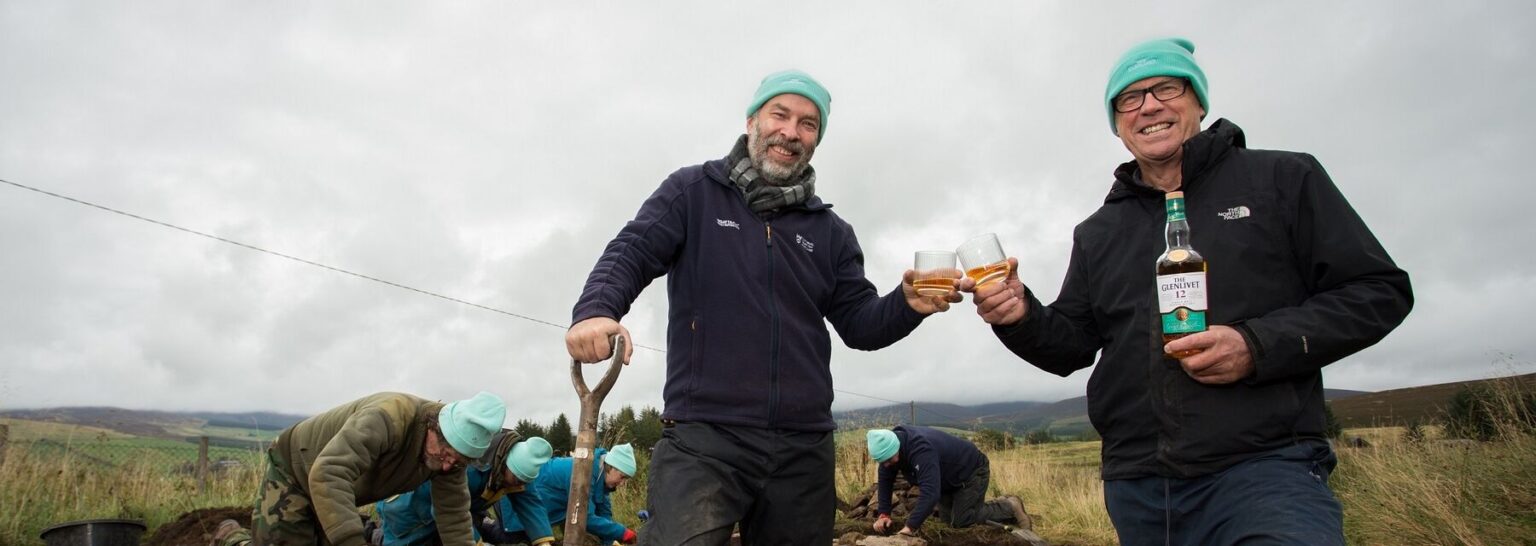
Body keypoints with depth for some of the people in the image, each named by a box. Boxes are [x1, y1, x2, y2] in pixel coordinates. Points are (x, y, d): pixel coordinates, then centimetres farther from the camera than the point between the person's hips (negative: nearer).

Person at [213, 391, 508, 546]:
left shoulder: (452, 450, -17)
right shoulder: (390, 415, -41)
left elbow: (455, 518, -11)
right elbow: (326, 474, -49)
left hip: (337, 488, 7)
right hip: (296, 469, -7)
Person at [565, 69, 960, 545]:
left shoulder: (831, 231, 14)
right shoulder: (692, 192, 5)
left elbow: (860, 324, 11)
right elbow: (630, 253, -5)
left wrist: (907, 305, -11)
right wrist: (596, 310, -27)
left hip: (803, 449, 4)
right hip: (704, 438, -4)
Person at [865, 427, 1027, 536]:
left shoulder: (921, 450, -43)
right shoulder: (890, 447, -16)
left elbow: (930, 492, -51)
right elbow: (885, 481, -7)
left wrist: (910, 527, -52)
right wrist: (883, 514, -17)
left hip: (973, 469, -9)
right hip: (949, 478, 9)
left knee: (961, 521, -12)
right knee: (947, 520, 11)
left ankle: (1009, 507, 8)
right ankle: (997, 505, 28)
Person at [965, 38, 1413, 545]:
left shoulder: (1282, 179, 6)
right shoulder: (1096, 234, 17)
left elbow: (1380, 290, 2)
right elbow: (1072, 345, 15)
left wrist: (1258, 346, -14)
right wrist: (1023, 316, -8)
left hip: (1264, 471, -4)